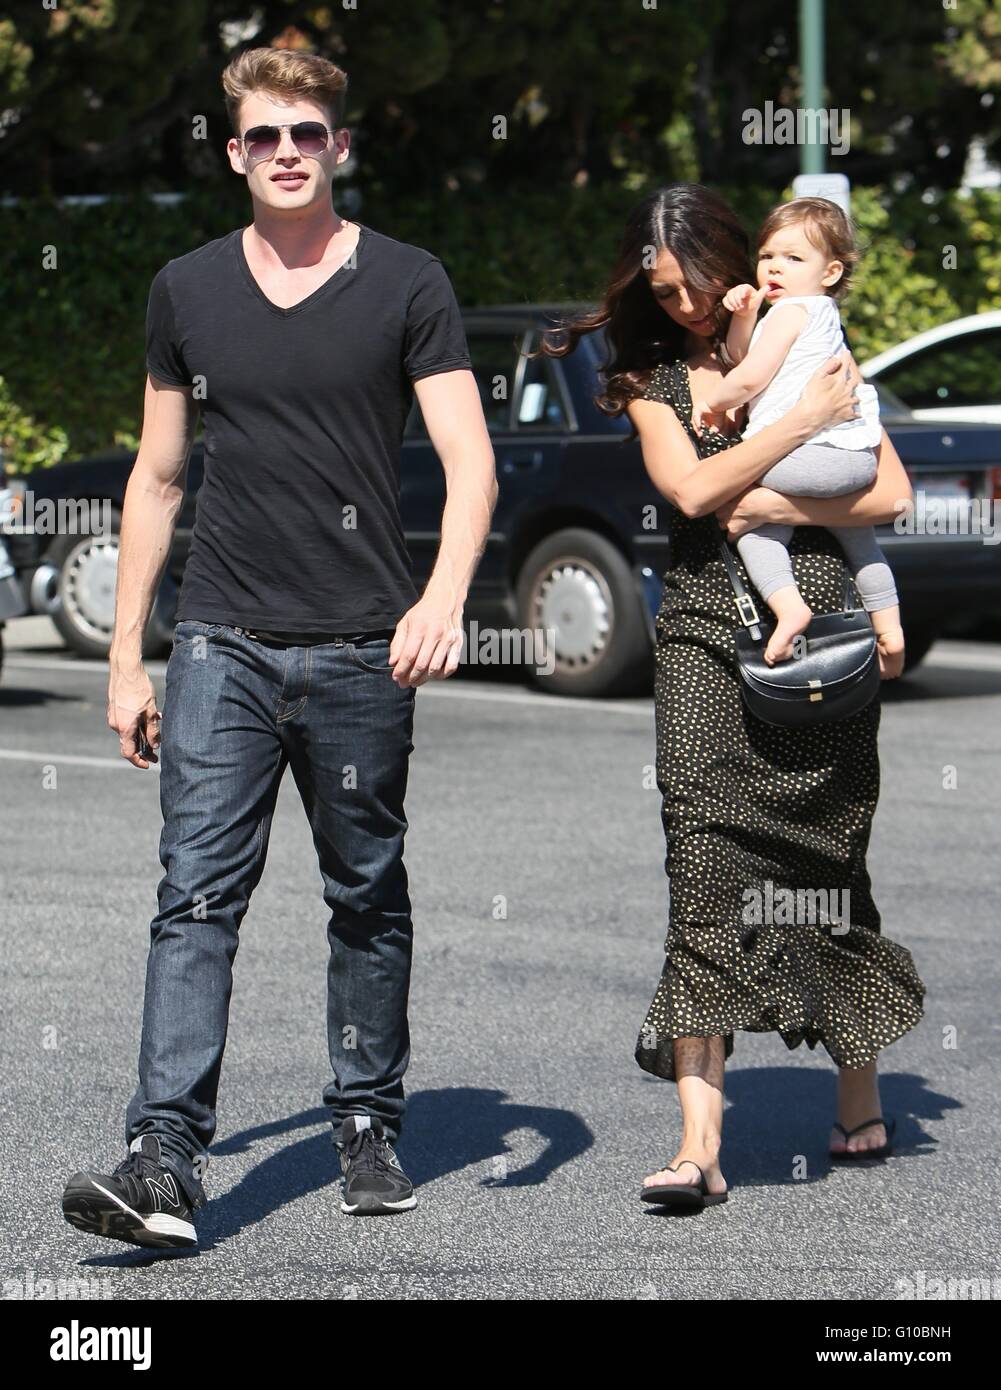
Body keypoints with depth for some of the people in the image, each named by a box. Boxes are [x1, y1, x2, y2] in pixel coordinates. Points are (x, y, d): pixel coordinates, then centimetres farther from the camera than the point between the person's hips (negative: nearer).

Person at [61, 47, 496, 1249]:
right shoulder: (186, 291, 9)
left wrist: (445, 594, -23)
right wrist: (125, 652, 11)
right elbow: (157, 478, 14)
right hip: (224, 641, 1)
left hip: (363, 649, -1)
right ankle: (164, 1156, -14)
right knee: (197, 893, -9)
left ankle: (368, 1129, 22)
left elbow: (468, 461, -5)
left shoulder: (405, 285, 1)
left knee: (367, 897, 9)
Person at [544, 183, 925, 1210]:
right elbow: (693, 489, -6)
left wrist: (767, 506, -8)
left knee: (826, 862, 5)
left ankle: (860, 1098, 26)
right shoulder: (651, 378, 12)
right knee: (705, 855, -14)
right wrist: (805, 421, -10)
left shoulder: (813, 348, 9)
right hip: (707, 633, 0)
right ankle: (700, 1142, -20)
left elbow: (890, 493, 2)